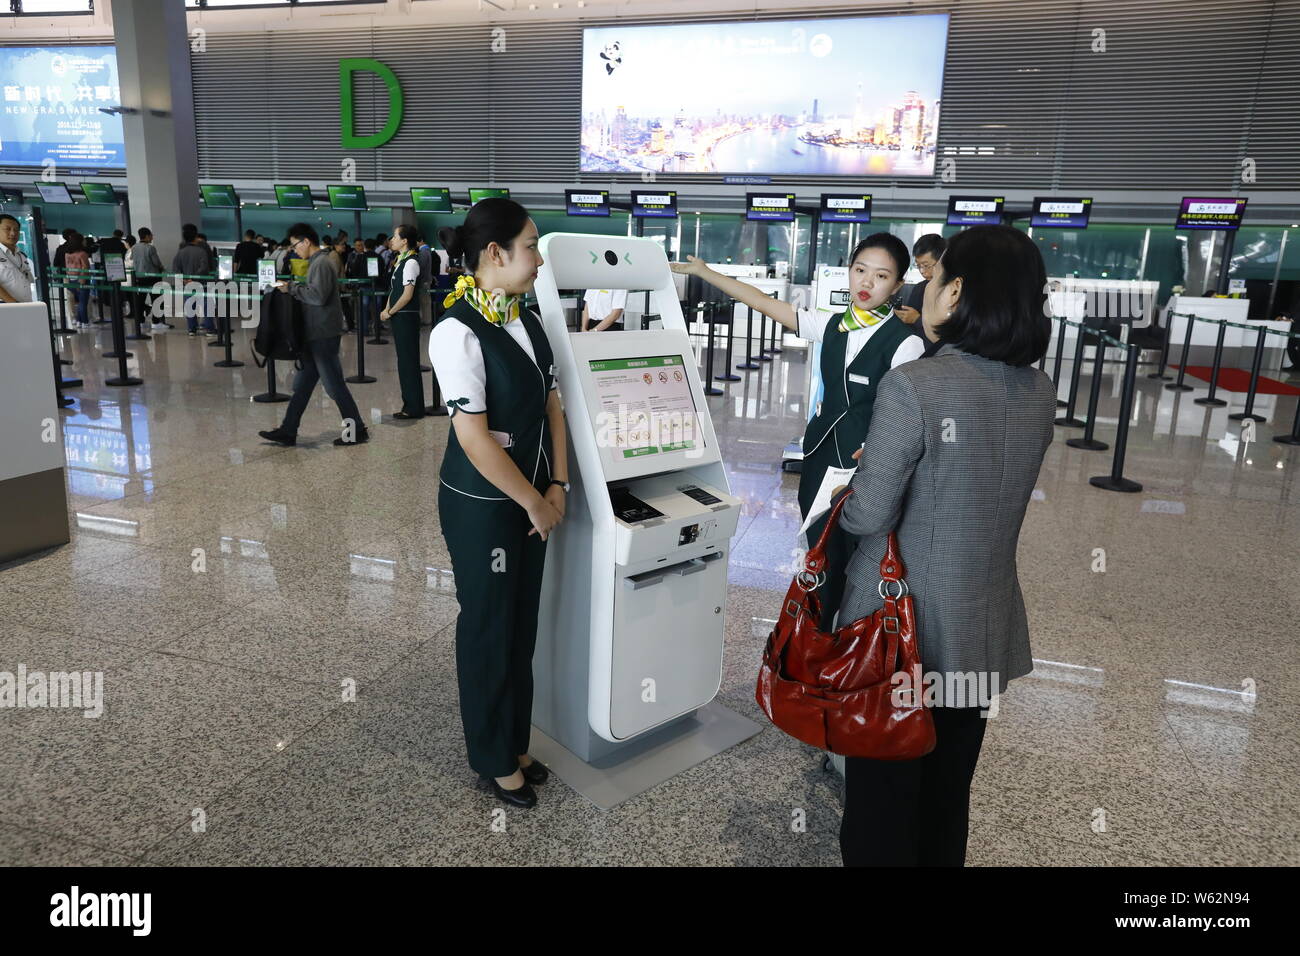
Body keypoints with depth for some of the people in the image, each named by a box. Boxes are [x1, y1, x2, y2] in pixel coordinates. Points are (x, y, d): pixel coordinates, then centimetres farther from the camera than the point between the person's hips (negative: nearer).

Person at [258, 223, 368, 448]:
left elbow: (318, 296, -24)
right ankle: (288, 432, 17)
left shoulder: (322, 263, -14)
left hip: (324, 335, -10)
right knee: (302, 384, 11)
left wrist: (291, 287, -15)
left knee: (334, 385, -3)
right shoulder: (316, 262, 17)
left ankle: (357, 431, 5)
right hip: (315, 335, 10)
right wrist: (293, 287, 7)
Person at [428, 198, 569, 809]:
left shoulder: (527, 323, 6)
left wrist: (556, 486, -1)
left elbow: (551, 406, 9)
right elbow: (474, 438, -23)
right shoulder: (459, 332, -19)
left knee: (523, 624, 17)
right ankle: (495, 761, 29)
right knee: (490, 628, 9)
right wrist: (533, 502, -15)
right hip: (482, 505, -7)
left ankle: (514, 742, 36)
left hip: (531, 500, 7)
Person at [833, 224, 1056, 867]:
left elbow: (868, 515, -16)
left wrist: (848, 486, 5)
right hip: (985, 630, 6)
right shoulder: (1041, 394, 1)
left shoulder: (912, 386, -20)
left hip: (901, 625, -6)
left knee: (881, 801, 11)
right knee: (947, 801, 22)